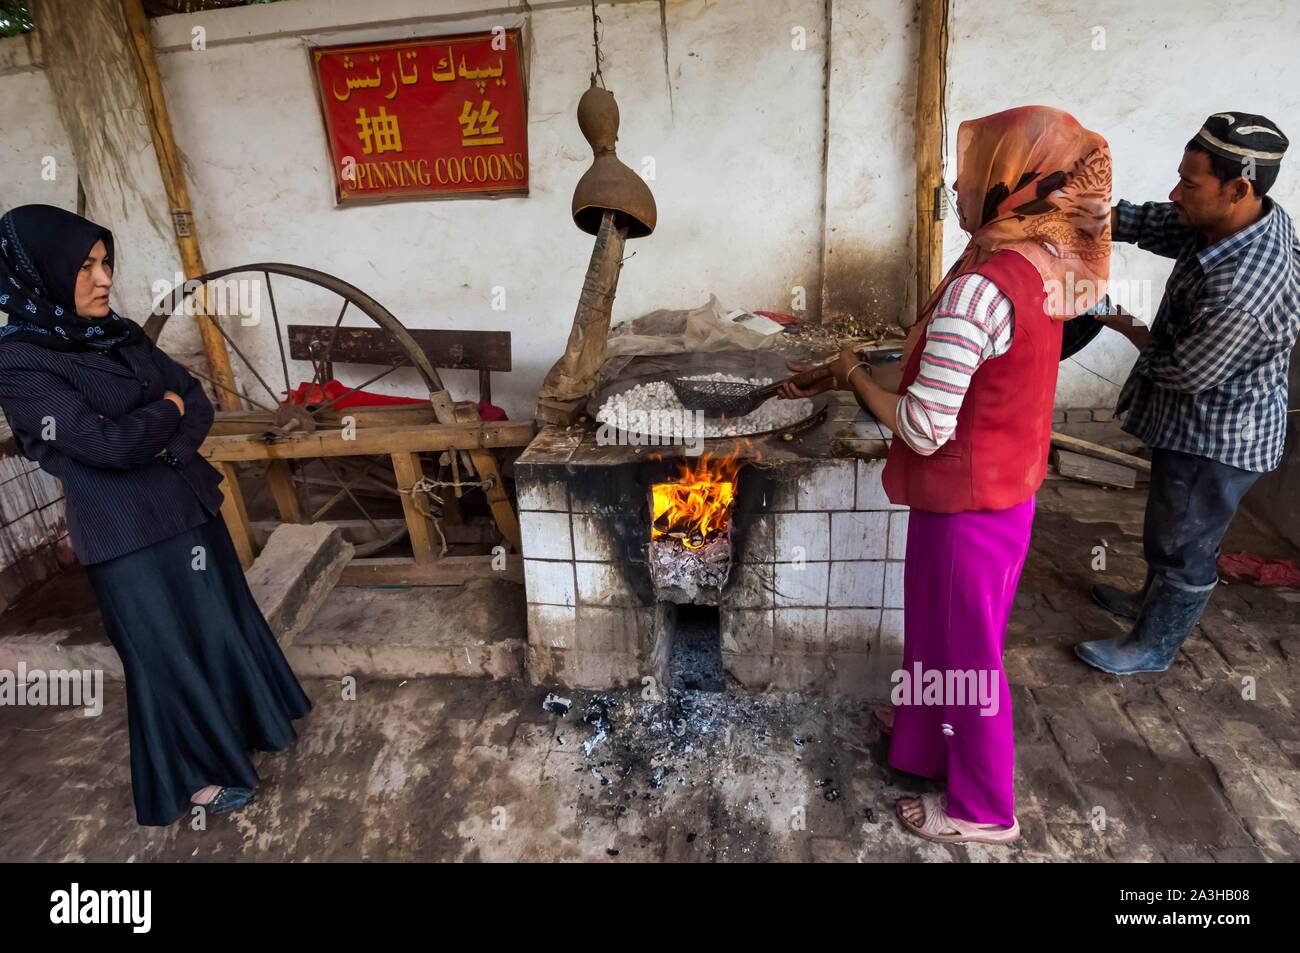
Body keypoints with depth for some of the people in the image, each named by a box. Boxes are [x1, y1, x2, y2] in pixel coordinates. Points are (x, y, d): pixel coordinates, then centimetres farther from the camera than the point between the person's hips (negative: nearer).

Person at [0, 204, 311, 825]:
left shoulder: (120, 333, 5)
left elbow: (199, 404, 4)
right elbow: (106, 443, -24)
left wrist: (161, 447, -14)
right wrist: (166, 410, -7)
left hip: (189, 505, 7)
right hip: (127, 531, -7)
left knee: (220, 620, 20)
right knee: (168, 649, 7)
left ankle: (237, 721, 43)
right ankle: (193, 773, 27)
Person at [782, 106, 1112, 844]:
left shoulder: (978, 289, -28)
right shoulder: (1043, 270, 2)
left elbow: (924, 428, -28)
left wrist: (856, 373, -11)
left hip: (966, 502, -9)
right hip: (1008, 488, 9)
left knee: (965, 651, 10)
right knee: (951, 632, 26)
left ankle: (982, 808, 32)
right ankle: (931, 733, 50)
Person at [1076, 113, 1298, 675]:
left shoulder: (1241, 294, -37)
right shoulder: (1242, 218, -10)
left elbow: (1181, 371, -24)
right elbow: (1149, 222, -2)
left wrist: (1126, 328, -7)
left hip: (1216, 439, -9)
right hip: (1199, 423, 9)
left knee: (1184, 544, 12)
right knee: (1169, 528, 28)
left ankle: (1153, 647, 33)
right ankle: (1154, 600, 52)